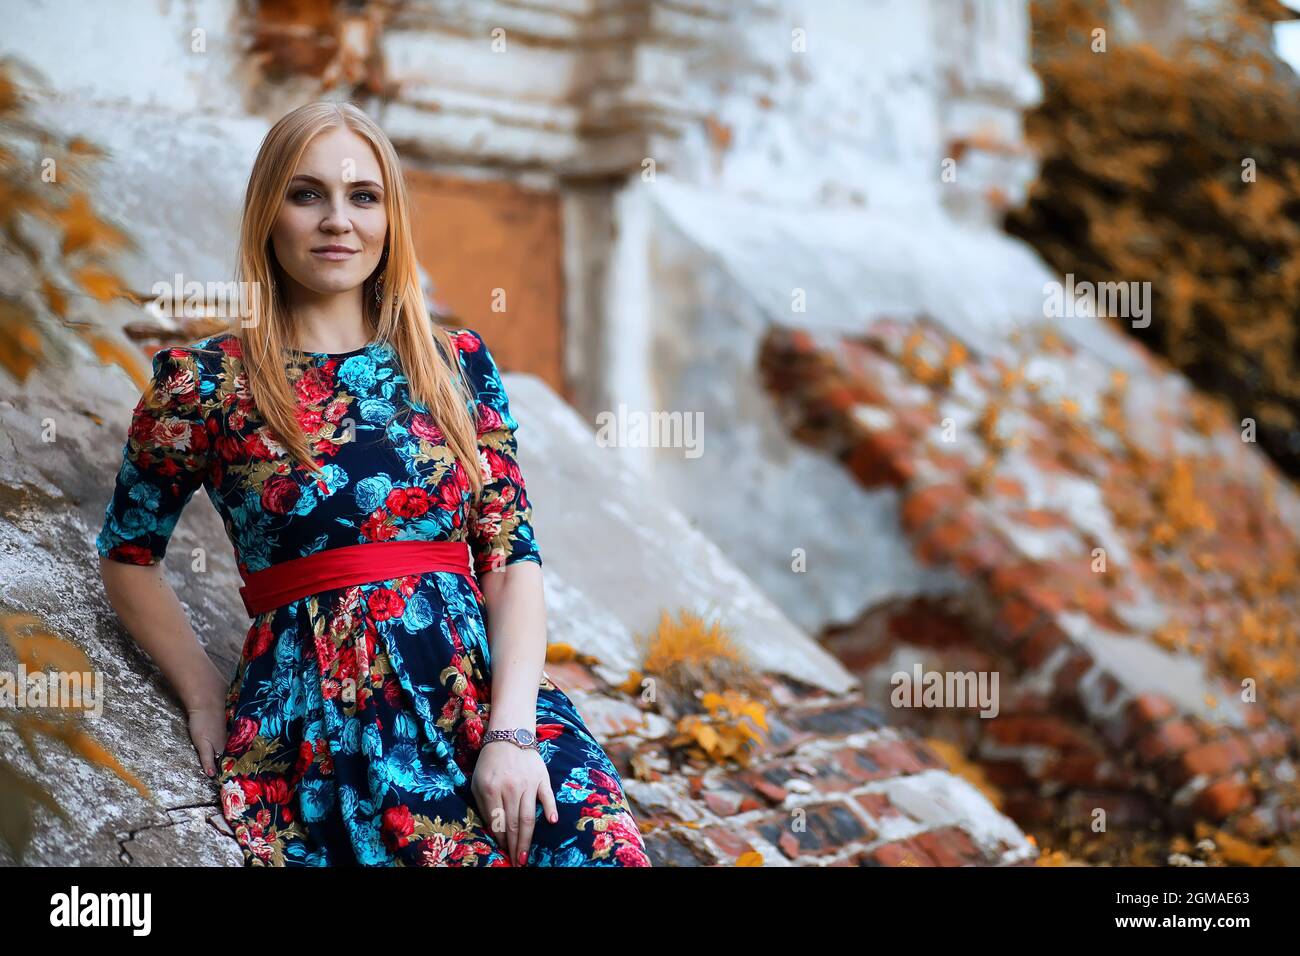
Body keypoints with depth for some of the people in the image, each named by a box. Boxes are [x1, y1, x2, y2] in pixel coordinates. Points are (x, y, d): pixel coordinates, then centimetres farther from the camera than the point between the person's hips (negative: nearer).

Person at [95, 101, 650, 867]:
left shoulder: (458, 364, 12)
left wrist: (512, 731, -8)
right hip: (313, 711, -2)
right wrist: (207, 696, 7)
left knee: (599, 844, -24)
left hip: (479, 680, 2)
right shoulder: (203, 381, 6)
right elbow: (129, 557, 17)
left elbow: (513, 557, 5)